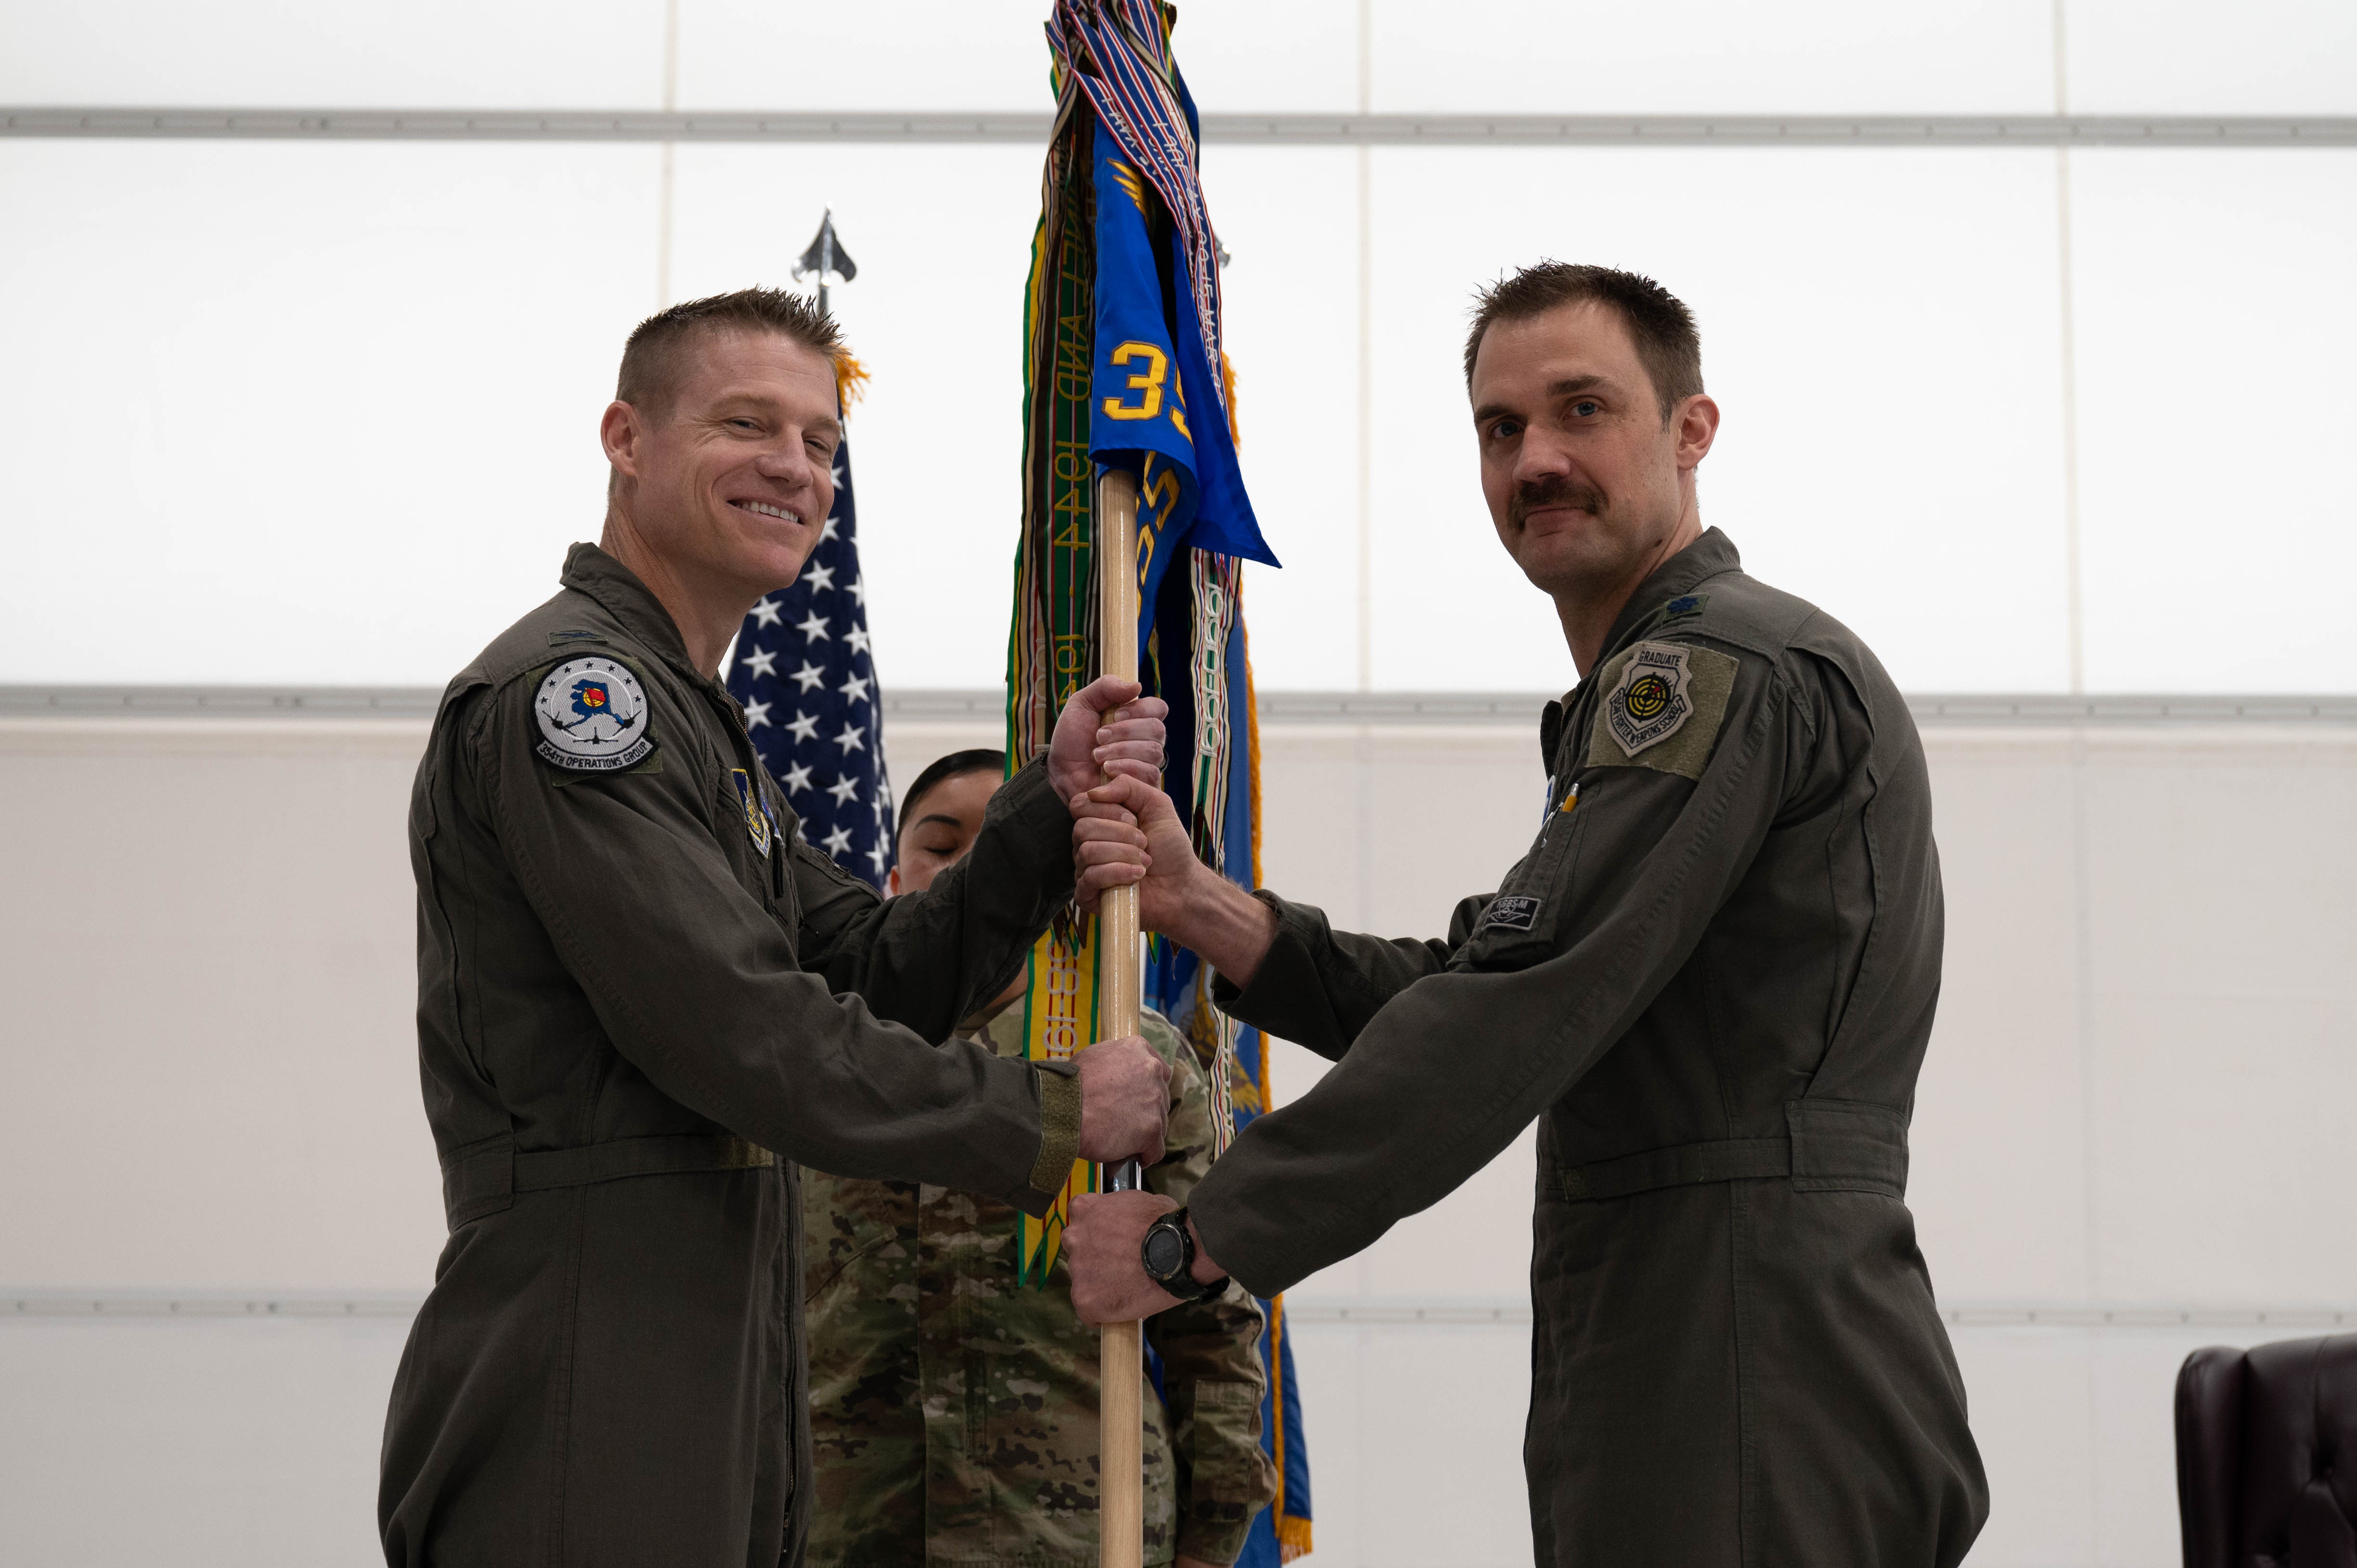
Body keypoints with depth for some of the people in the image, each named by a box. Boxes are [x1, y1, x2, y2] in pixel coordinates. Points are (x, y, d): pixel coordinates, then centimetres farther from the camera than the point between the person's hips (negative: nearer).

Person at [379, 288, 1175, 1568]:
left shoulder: (690, 718, 22)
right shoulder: (566, 690, -12)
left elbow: (881, 983, 14)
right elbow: (744, 1038, -19)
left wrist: (1050, 808, -1)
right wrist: (1050, 1116, -11)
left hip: (713, 1398, 10)